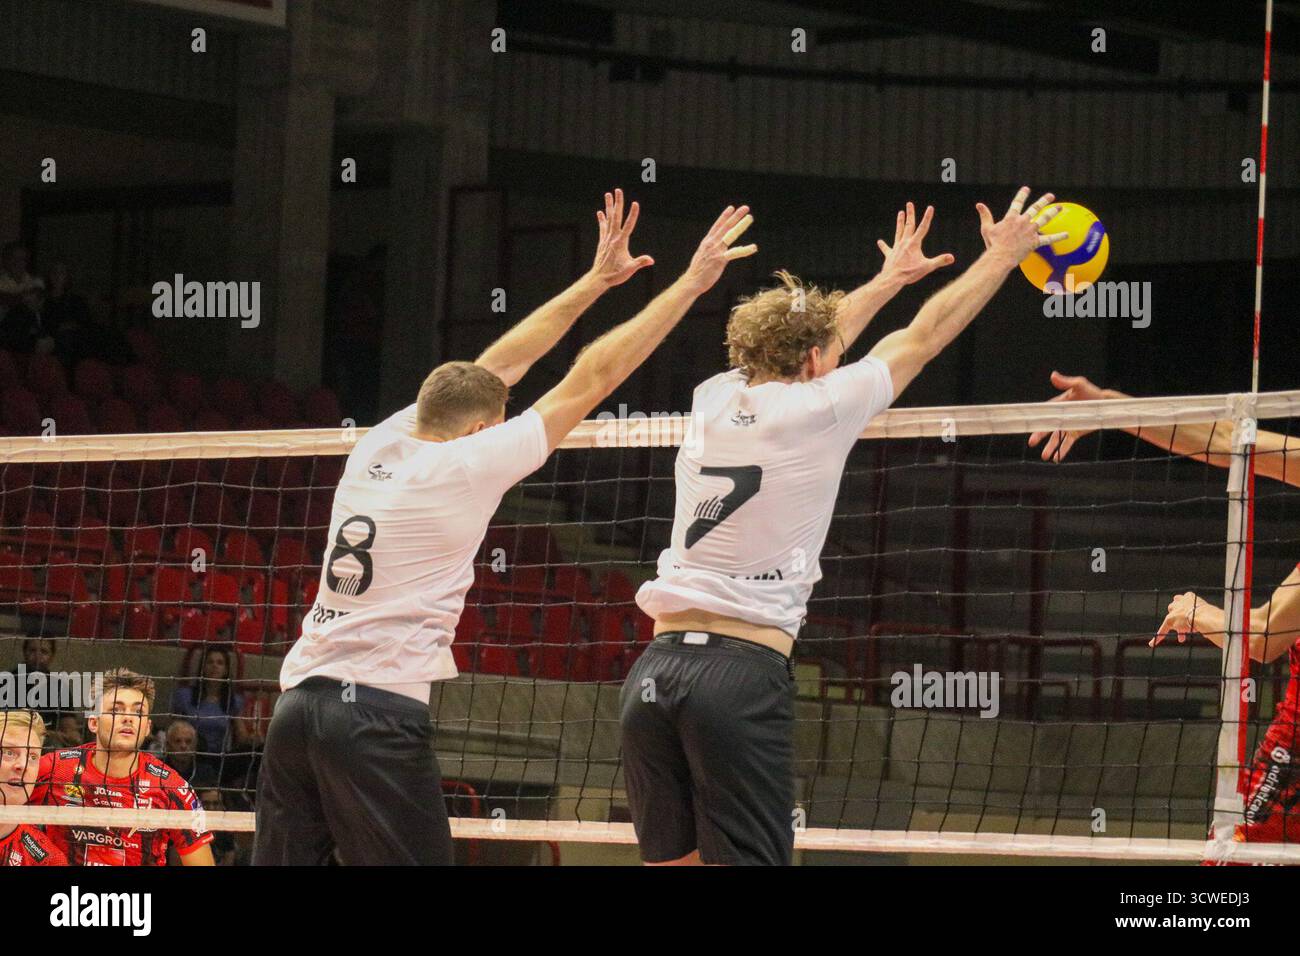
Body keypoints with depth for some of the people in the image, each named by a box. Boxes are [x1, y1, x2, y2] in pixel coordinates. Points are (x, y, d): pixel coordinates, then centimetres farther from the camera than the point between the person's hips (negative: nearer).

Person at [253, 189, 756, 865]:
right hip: (377, 709, -7)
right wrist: (690, 283, 5)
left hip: (298, 700, 7)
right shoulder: (465, 465, -6)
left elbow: (497, 365, 23)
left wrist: (594, 281, 29)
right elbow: (590, 380, -1)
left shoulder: (381, 442, 12)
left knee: (280, 861, 6)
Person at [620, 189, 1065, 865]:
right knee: (747, 858, -7)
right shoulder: (818, 410, -1)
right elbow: (925, 336, 12)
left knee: (672, 861, 8)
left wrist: (888, 278, 49)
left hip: (652, 673, 6)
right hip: (743, 670, -6)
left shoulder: (714, 399, 13)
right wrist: (1002, 256, 28)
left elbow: (801, 341, 34)